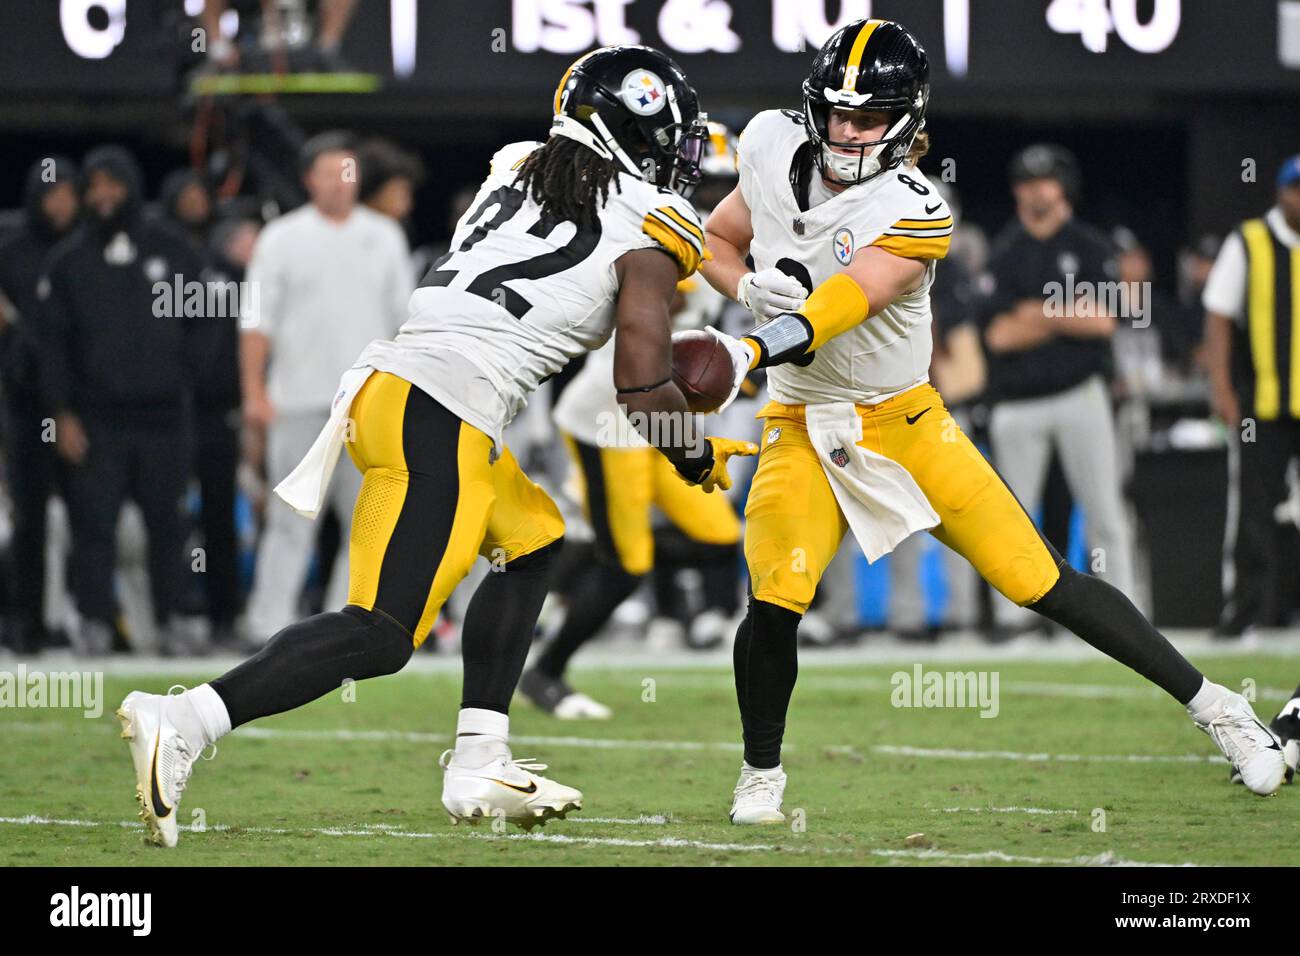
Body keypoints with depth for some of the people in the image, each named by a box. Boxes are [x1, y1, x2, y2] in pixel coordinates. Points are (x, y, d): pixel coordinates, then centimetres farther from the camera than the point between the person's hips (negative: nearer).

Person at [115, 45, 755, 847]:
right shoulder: (652, 229, 2)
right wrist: (698, 459, 15)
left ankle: (478, 765, 18)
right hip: (443, 416, -8)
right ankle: (183, 722, -27)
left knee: (532, 540, 25)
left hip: (381, 385, 8)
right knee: (382, 637, -11)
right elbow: (644, 387, -4)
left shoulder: (521, 167, 20)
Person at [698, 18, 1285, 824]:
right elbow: (717, 242, 9)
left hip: (905, 422, -2)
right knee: (775, 603, -20)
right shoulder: (776, 147, -6)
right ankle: (761, 774, 4)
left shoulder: (913, 213, -20)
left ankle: (1210, 703, 13)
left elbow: (843, 306, -34)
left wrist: (750, 352, -51)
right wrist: (750, 288, -14)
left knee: (1043, 583, -2)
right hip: (804, 428, 2)